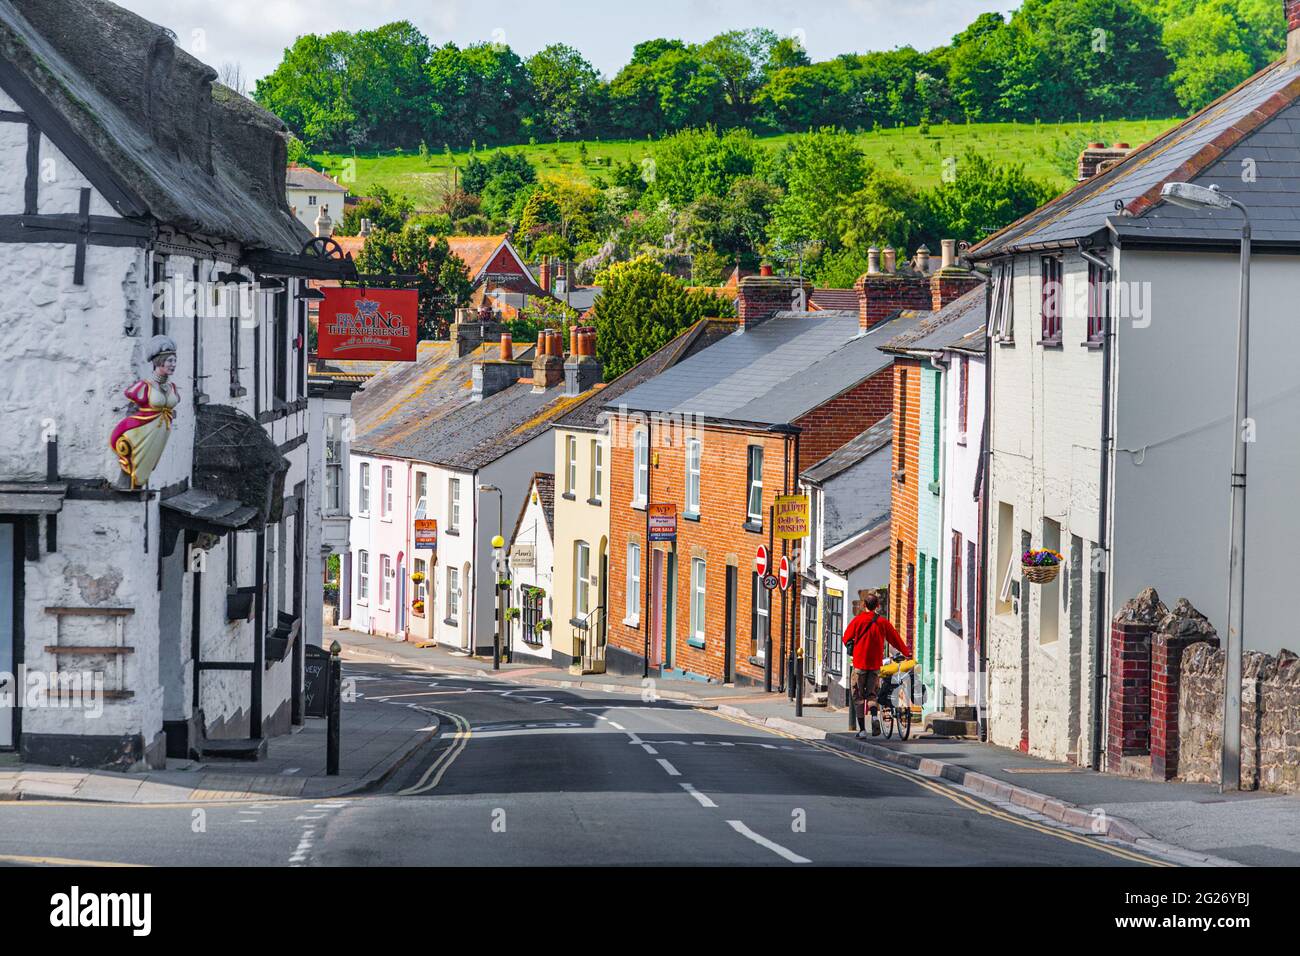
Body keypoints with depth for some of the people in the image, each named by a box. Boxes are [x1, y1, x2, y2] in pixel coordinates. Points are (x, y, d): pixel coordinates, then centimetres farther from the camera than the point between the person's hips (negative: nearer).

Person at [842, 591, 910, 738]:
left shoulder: (857, 620, -5)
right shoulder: (882, 622, 0)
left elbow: (847, 638, 3)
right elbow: (895, 639, 8)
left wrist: (850, 646, 26)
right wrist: (907, 652, 23)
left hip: (860, 661, -2)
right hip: (875, 663, 2)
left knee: (858, 696, 6)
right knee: (871, 693, 15)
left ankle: (862, 729, 1)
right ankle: (875, 715, -15)